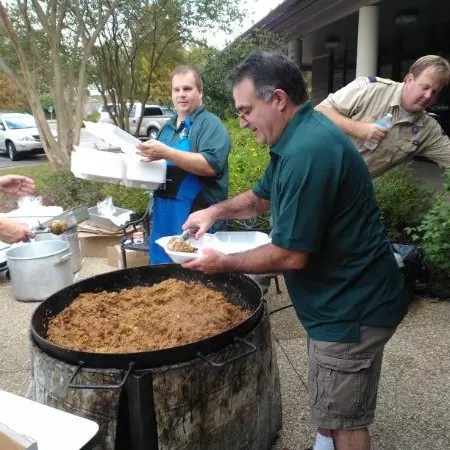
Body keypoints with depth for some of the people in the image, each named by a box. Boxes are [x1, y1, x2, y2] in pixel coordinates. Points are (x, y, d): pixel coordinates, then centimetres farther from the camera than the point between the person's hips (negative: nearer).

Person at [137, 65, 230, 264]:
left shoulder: (211, 124, -8)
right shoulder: (167, 128, 16)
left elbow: (211, 165, -23)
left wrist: (166, 153, -26)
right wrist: (149, 158, 5)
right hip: (164, 218, 8)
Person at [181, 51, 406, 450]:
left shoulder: (308, 152, -29)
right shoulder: (301, 137, 6)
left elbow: (291, 255, -27)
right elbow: (260, 197, 20)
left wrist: (223, 263, -13)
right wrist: (215, 211, 4)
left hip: (351, 308, -10)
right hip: (343, 298, 10)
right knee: (331, 406, 28)